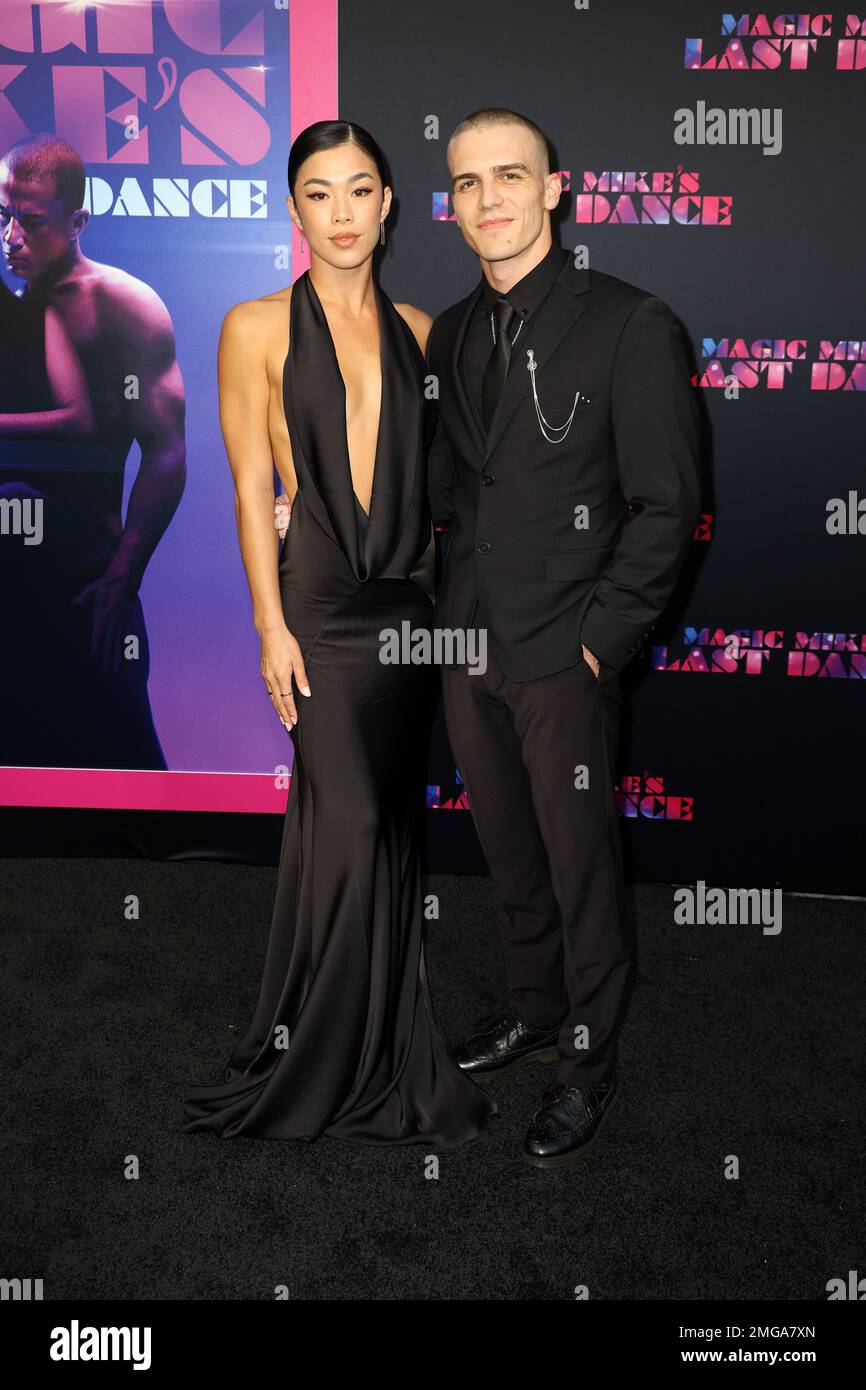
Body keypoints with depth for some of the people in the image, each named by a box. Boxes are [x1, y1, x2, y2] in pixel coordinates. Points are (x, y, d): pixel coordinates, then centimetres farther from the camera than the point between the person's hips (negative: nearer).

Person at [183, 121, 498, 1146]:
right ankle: (318, 1067, 10)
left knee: (388, 825, 10)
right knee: (352, 826, -9)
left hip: (410, 601, 4)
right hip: (319, 600, -4)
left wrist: (449, 597, 7)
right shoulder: (257, 328, 1)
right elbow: (250, 485, -2)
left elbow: (431, 477, 14)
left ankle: (380, 1053, 25)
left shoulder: (418, 331, 12)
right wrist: (271, 626, -8)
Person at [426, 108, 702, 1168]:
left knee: (580, 863, 6)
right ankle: (532, 1011, 39)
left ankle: (590, 1060, 25)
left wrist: (599, 638, -13)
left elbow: (666, 505, -11)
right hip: (469, 646, 6)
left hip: (565, 658, -5)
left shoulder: (629, 326, -10)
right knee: (509, 852, 18)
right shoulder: (452, 335, 9)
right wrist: (452, 609, 7)